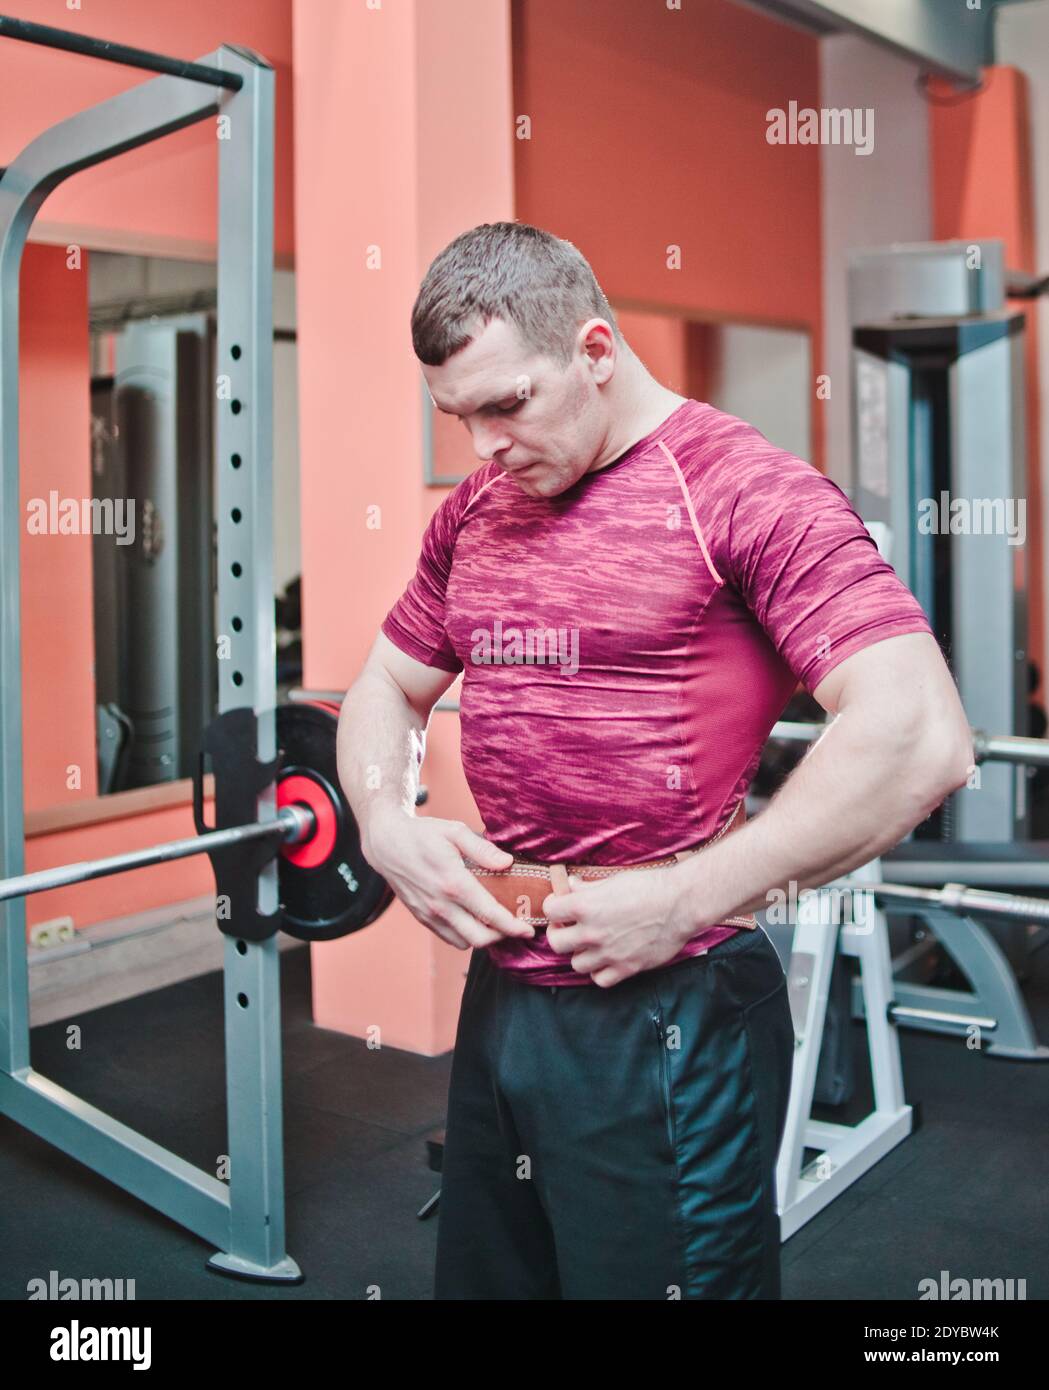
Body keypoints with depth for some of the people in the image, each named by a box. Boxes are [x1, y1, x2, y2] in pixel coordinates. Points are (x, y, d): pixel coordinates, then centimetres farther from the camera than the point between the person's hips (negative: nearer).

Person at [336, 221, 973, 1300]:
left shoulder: (746, 492, -13)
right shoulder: (474, 512, 9)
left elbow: (920, 740, -22)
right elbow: (385, 690, 20)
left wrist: (682, 900, -20)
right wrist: (385, 824, -2)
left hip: (662, 1018, -7)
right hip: (499, 996, 7)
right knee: (479, 1272, 22)